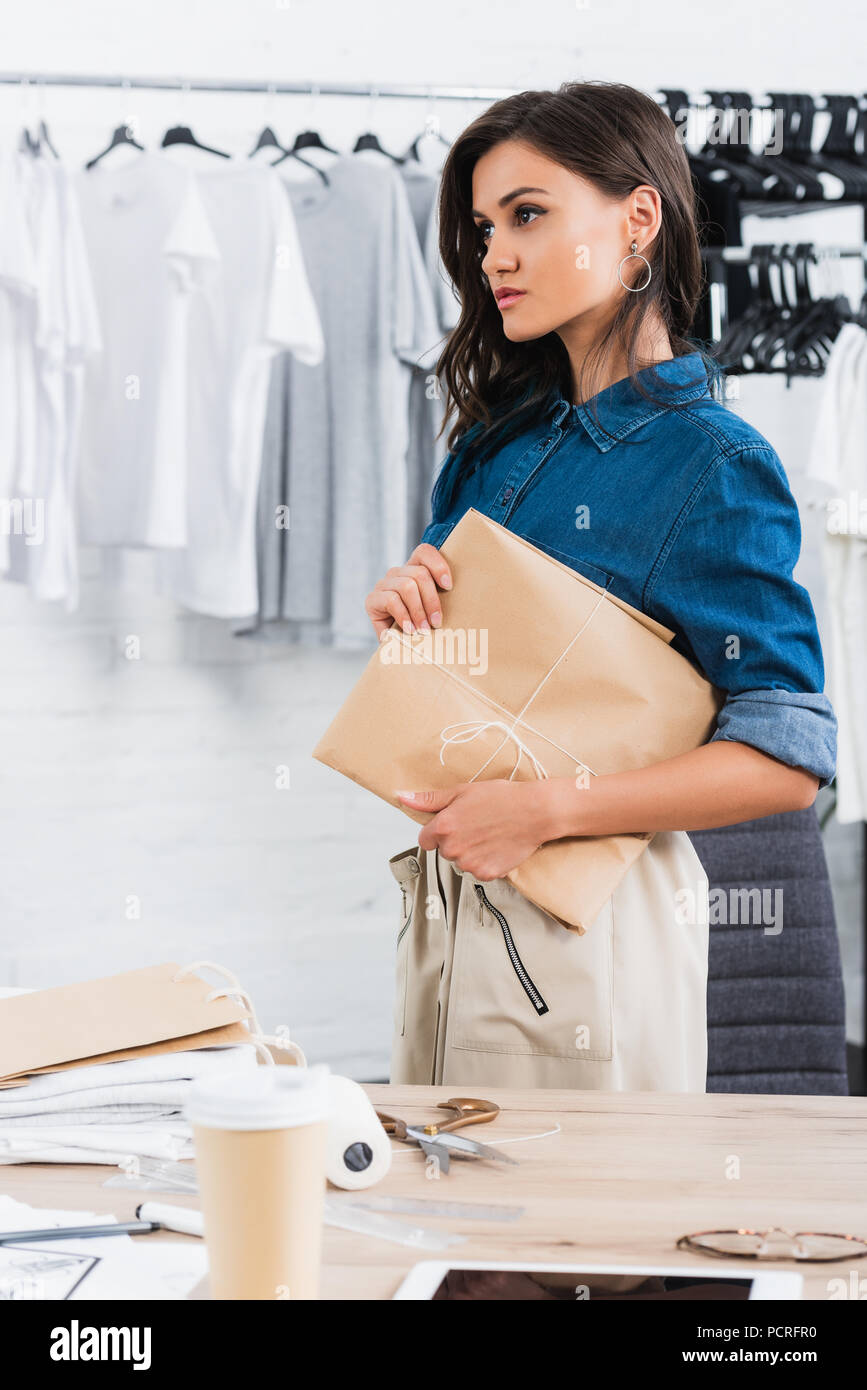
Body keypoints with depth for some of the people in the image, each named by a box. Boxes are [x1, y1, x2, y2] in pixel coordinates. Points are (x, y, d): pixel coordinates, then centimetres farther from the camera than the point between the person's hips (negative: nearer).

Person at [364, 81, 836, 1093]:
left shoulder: (714, 464, -14)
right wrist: (399, 610, -7)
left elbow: (789, 758, -18)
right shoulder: (500, 433, 7)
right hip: (446, 891, 7)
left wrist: (545, 809, -24)